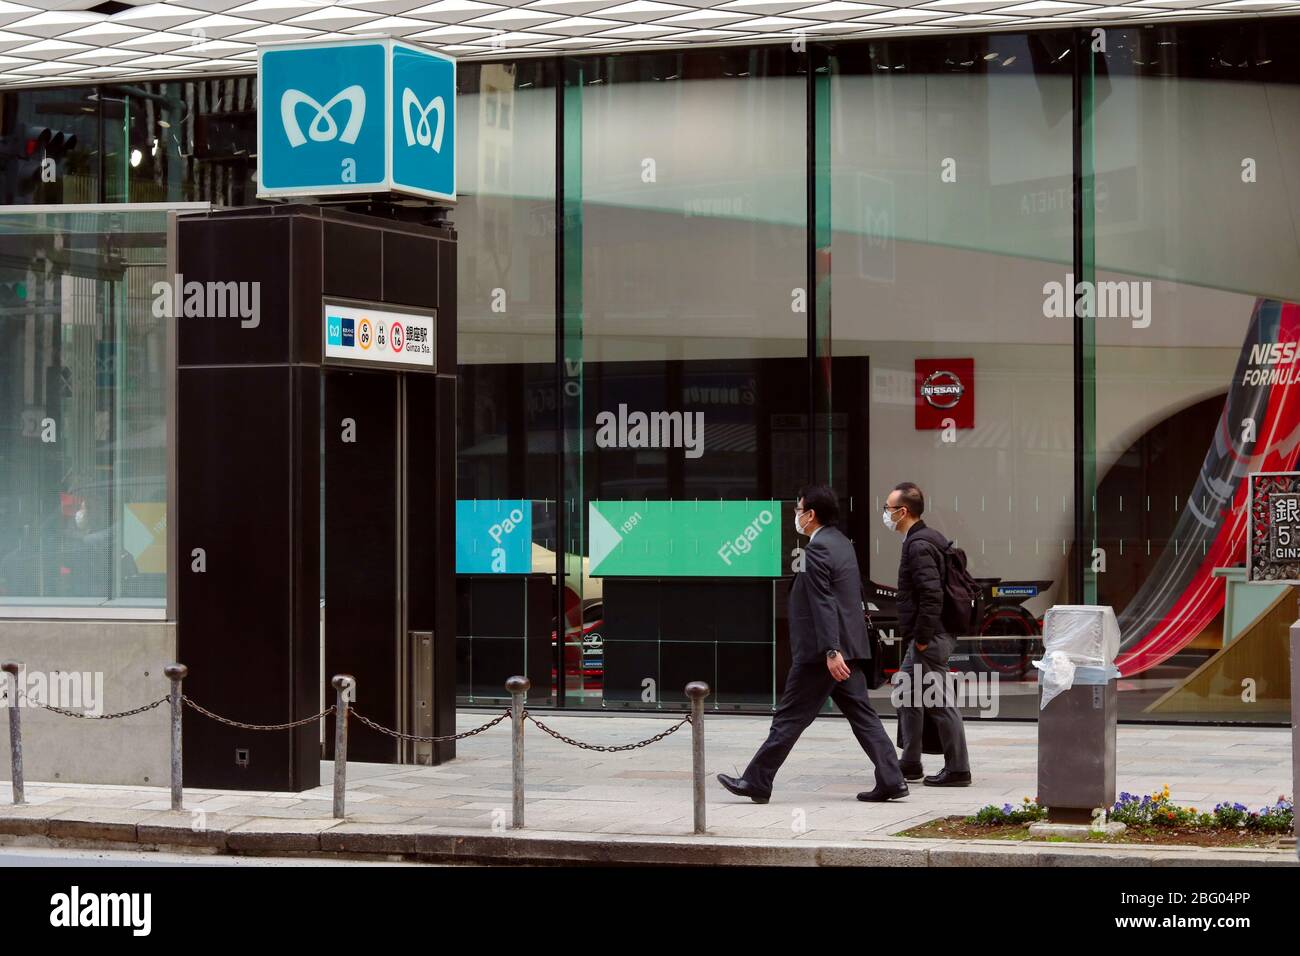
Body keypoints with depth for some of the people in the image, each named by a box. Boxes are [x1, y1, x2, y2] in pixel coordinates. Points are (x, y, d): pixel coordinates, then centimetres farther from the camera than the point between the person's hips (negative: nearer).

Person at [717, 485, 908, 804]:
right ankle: (891, 780, 2)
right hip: (849, 646, 9)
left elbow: (823, 604, -22)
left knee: (790, 718, -2)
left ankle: (757, 783, 5)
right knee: (861, 714, 8)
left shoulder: (817, 549, -15)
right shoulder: (842, 543, 15)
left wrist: (831, 652, -26)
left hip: (820, 650, -9)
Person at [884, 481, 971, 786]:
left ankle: (957, 769, -1)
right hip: (926, 637, 11)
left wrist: (922, 638, -21)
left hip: (930, 638, -11)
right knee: (908, 693, 18)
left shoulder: (919, 546, -17)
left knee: (940, 702, -5)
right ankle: (910, 763, 26)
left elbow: (932, 595, -25)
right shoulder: (928, 539, 15)